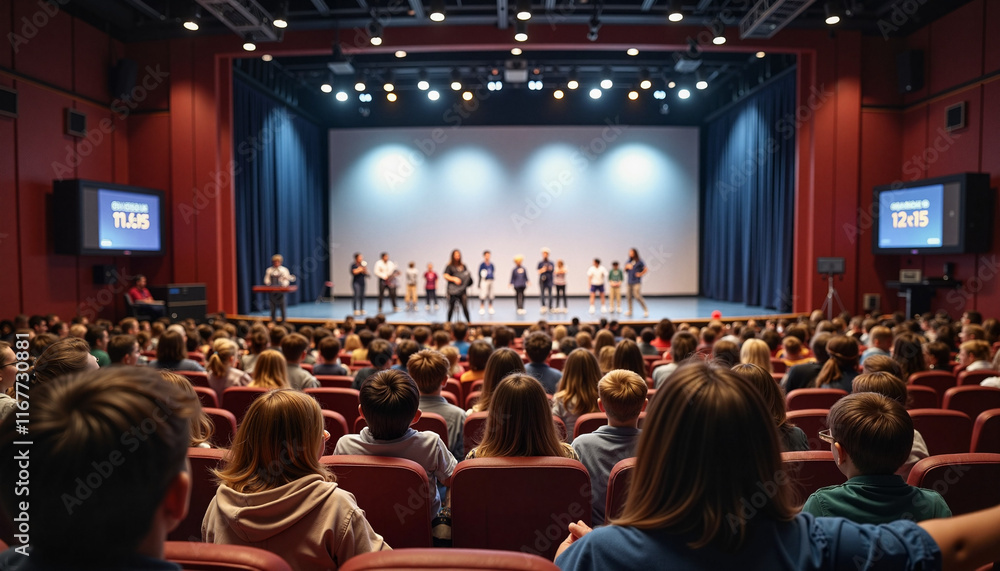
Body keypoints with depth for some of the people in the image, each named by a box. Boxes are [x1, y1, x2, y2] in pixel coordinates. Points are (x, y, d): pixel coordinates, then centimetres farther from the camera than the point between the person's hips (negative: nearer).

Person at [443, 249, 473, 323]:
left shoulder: (463, 266, 11)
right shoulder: (450, 266, -1)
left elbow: (467, 275, 22)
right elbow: (445, 276, -8)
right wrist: (454, 279, -19)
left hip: (462, 289, 3)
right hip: (452, 290, -3)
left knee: (465, 307, -5)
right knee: (451, 307, 4)